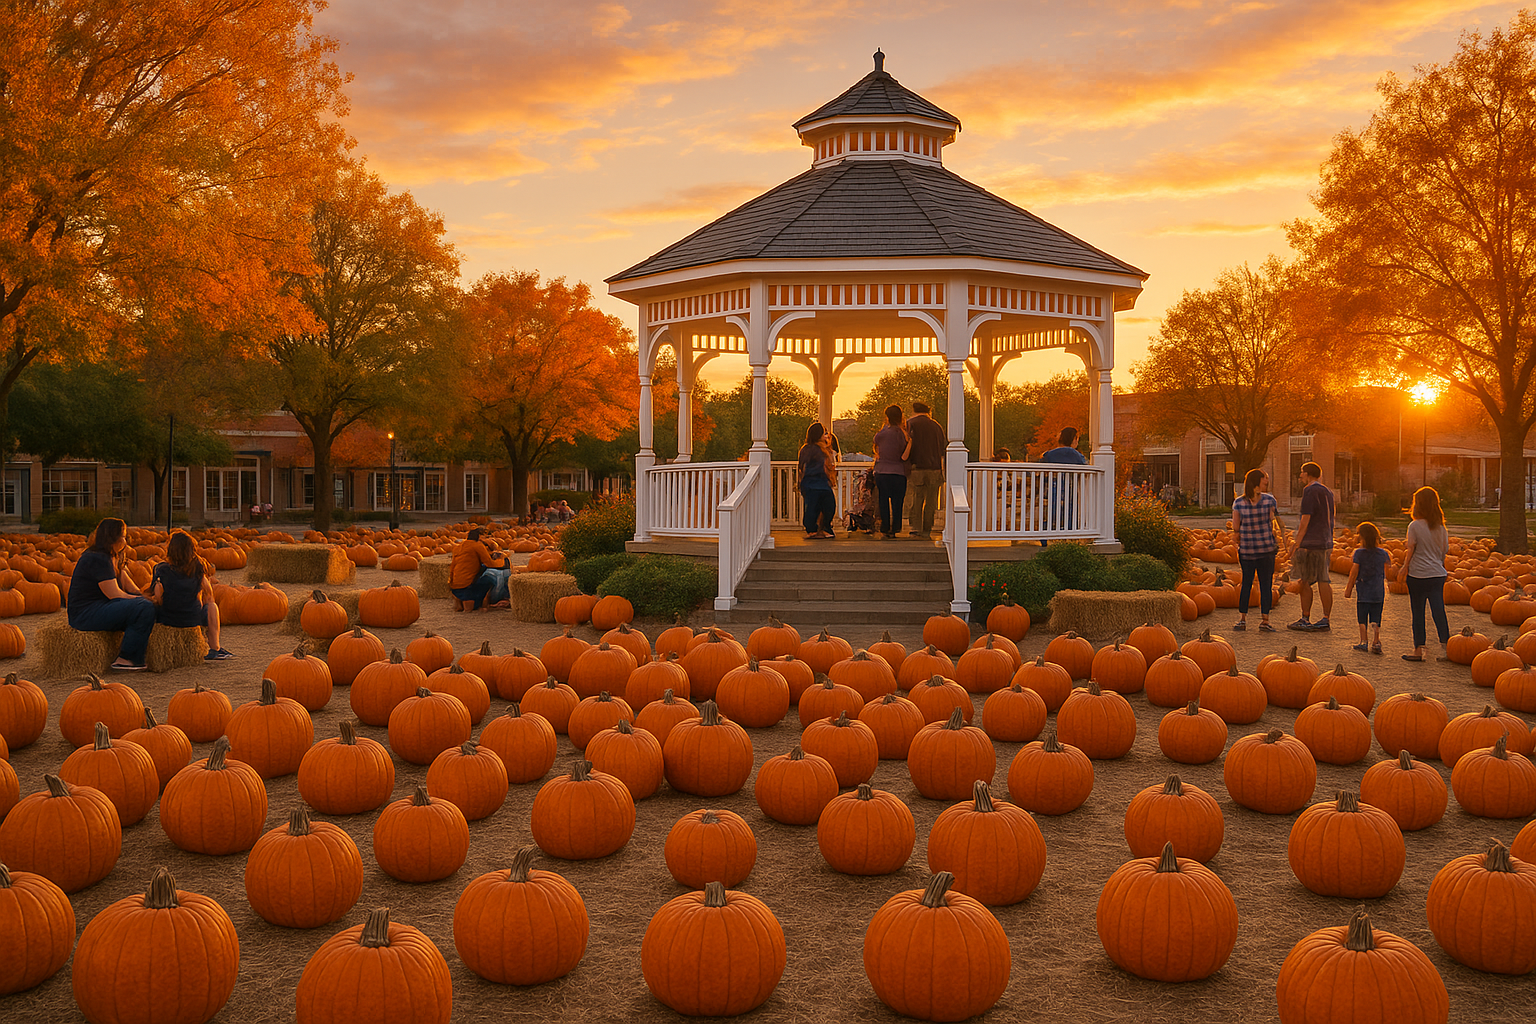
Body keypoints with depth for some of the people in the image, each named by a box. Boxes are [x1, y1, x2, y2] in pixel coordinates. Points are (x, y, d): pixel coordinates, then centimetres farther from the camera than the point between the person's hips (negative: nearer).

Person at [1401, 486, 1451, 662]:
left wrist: (1405, 566, 6)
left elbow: (1410, 550, -8)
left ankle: (1418, 649, 10)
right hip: (1438, 573, 4)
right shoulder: (1441, 527, 7)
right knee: (1439, 611, 3)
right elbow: (1444, 550, 12)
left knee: (1418, 613, 5)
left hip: (1418, 574, -4)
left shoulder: (1414, 526, -9)